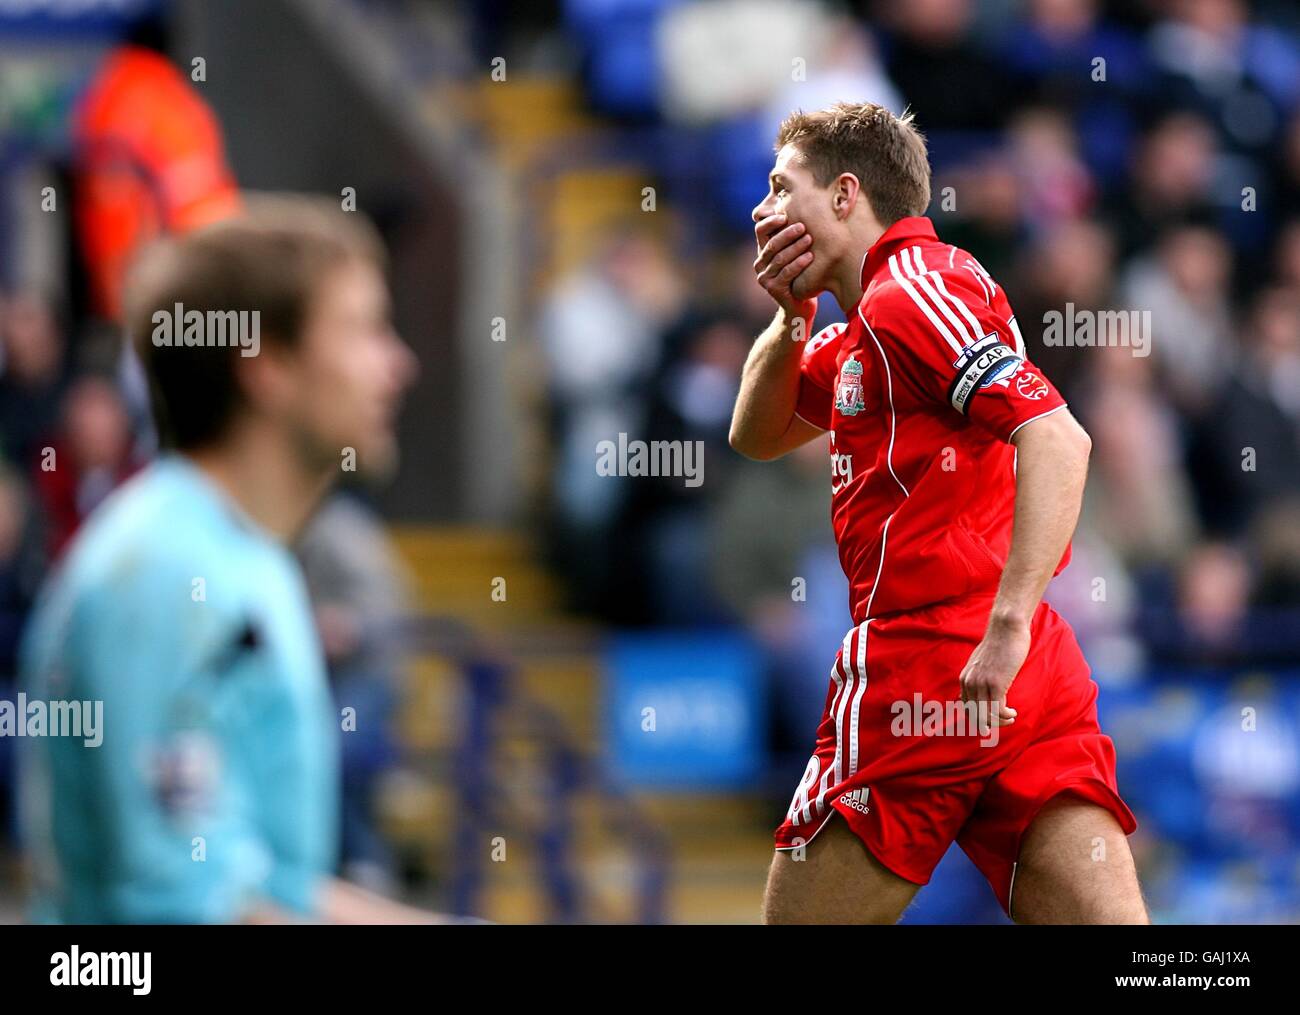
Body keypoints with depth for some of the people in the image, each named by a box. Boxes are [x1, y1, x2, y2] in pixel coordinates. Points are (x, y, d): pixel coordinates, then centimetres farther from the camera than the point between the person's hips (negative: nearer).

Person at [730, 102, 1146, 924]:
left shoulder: (908, 292, -8)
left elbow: (1058, 439, -21)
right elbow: (757, 436, 35)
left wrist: (1006, 626, -28)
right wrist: (791, 316, 16)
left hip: (925, 663, -9)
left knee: (799, 918, 3)